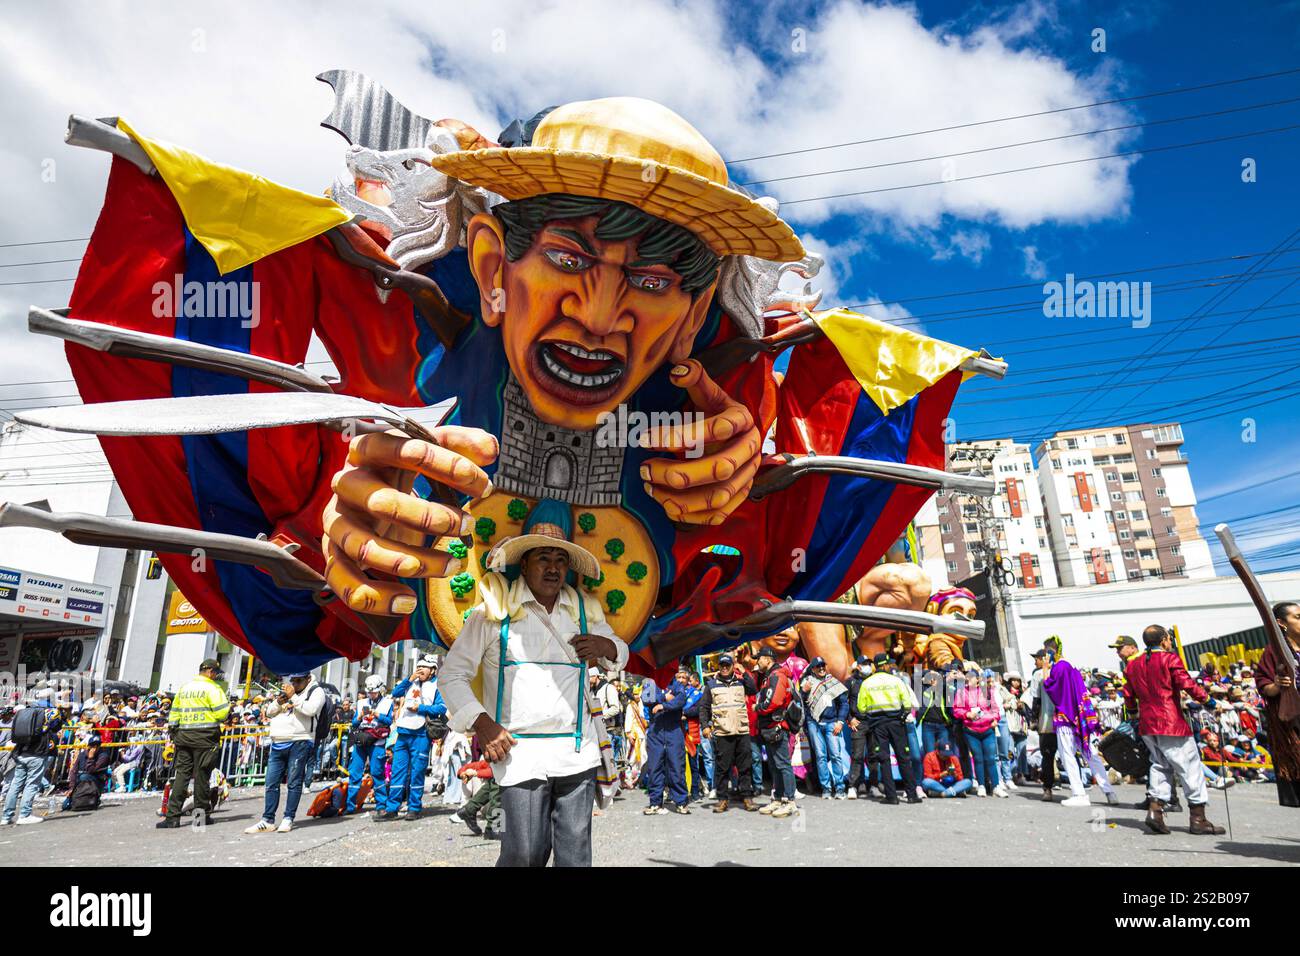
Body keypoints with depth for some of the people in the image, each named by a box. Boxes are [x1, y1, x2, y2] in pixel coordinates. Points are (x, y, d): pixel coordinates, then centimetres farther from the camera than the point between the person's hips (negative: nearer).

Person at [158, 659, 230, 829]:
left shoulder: (183, 688, 15)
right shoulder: (212, 688, -7)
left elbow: (174, 713, 17)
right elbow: (221, 713, -12)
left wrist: (173, 735, 22)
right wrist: (227, 702, 8)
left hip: (183, 737, 6)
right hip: (205, 738, -6)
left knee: (182, 774, 6)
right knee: (202, 775, 3)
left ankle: (172, 816, 1)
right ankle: (202, 813, 13)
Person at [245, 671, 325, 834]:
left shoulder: (316, 691, 4)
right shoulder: (287, 691, 24)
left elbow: (310, 710, -14)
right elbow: (269, 712, 21)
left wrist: (293, 697, -10)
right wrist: (278, 702, 1)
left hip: (299, 742, -6)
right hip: (278, 743, 6)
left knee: (294, 782, -3)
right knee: (272, 783, 5)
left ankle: (288, 819, 3)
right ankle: (267, 820, 11)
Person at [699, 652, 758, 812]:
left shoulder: (741, 681, 11)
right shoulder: (711, 684, 7)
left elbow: (753, 690, -6)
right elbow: (704, 707, 6)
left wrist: (743, 672, -6)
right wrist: (705, 725, -6)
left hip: (742, 731, 2)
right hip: (721, 733, -1)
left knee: (744, 766, 7)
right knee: (722, 767, 1)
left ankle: (746, 796, 16)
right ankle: (723, 798, 11)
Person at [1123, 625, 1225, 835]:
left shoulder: (1133, 664, 11)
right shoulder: (1170, 659, -7)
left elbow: (1128, 694, 13)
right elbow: (1186, 683, -17)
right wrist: (1204, 696, -2)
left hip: (1146, 725, 6)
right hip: (1171, 723, -6)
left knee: (1161, 765, 18)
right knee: (1190, 767, 5)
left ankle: (1154, 808, 5)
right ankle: (1197, 818, 9)